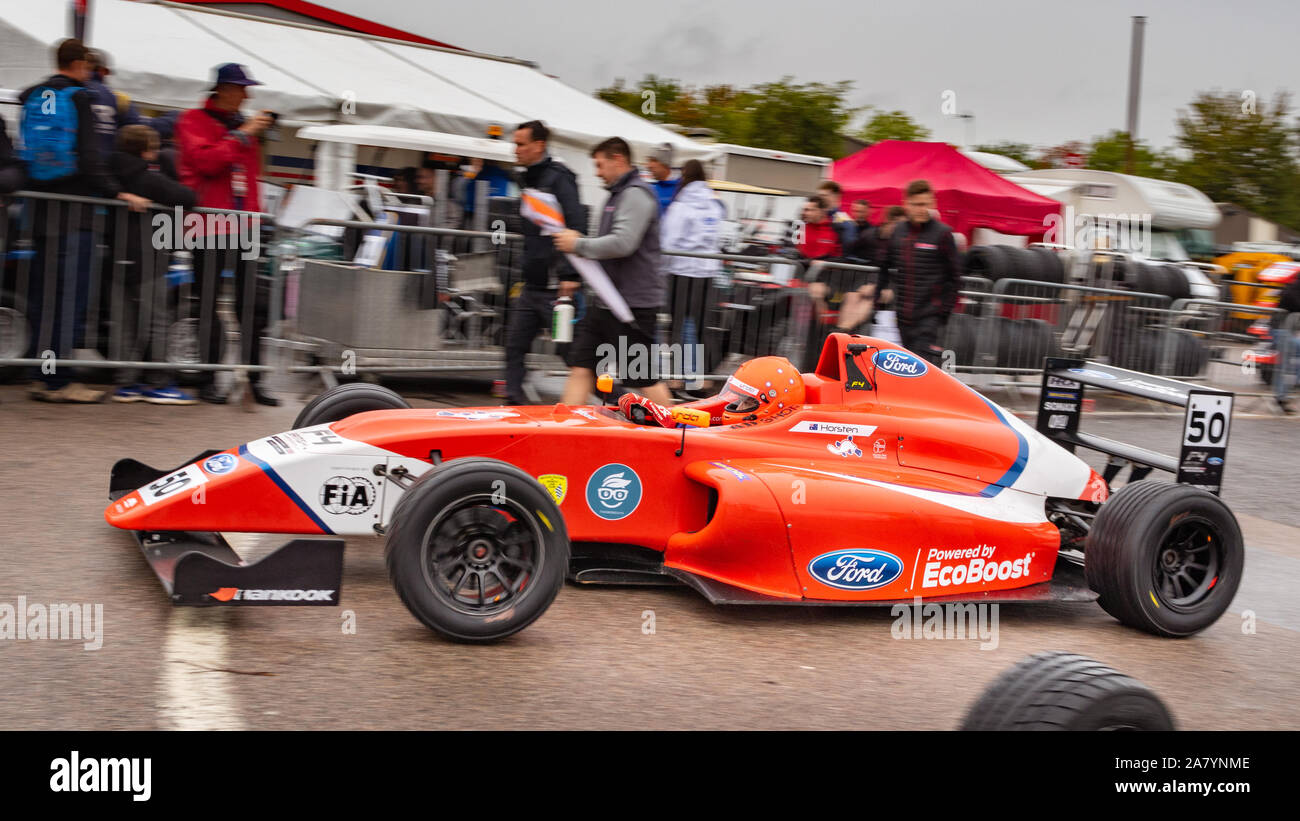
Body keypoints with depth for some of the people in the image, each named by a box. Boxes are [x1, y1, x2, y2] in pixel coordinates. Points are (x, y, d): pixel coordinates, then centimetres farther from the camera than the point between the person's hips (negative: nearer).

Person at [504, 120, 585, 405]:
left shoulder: (559, 178, -12)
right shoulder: (527, 179, 16)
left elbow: (577, 227, -19)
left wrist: (571, 275, -24)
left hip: (554, 285, -9)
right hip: (532, 284, 9)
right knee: (515, 345, 7)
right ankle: (515, 403, 11)